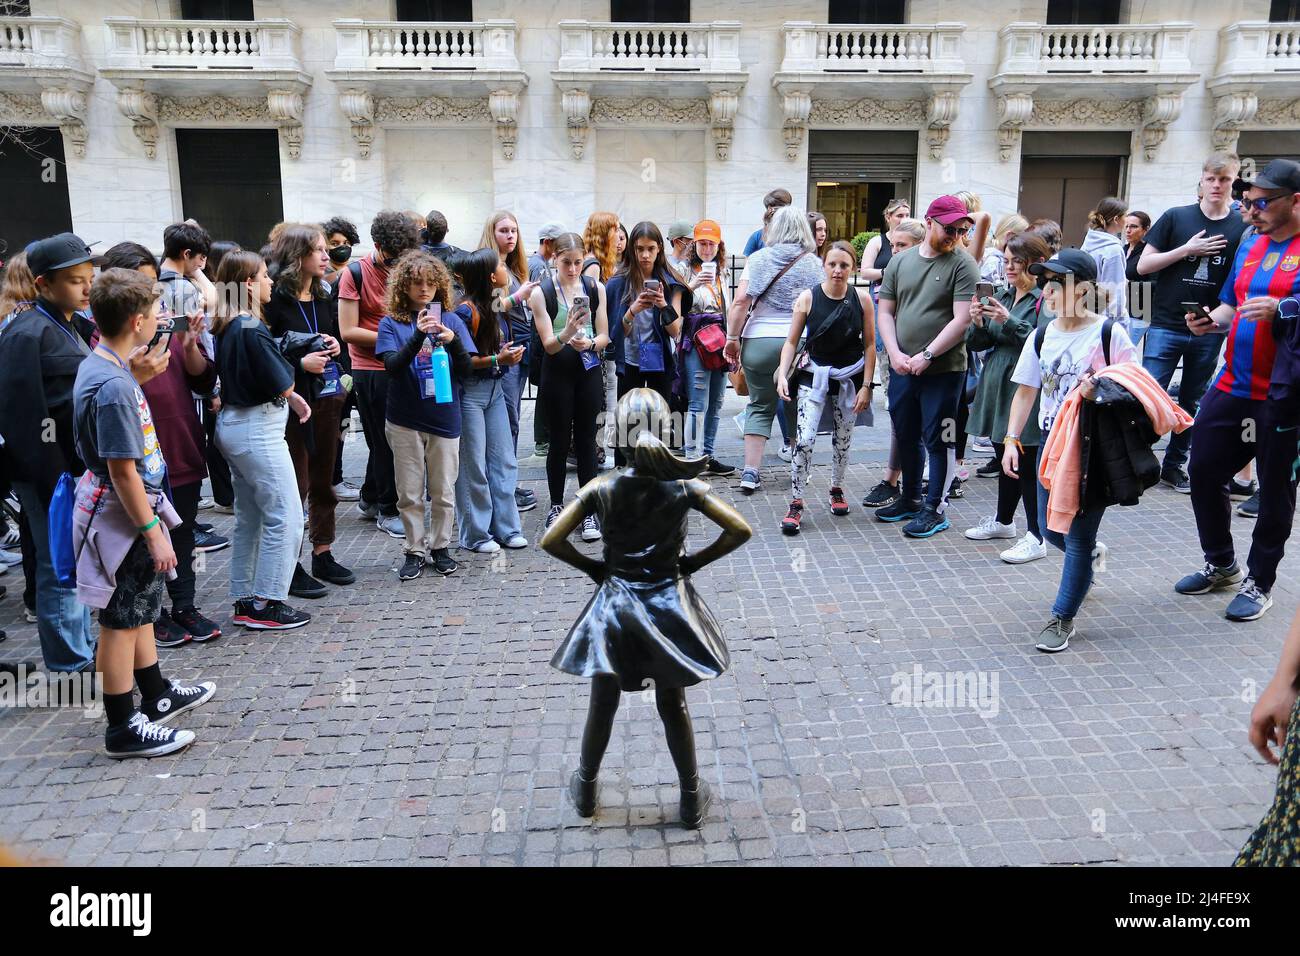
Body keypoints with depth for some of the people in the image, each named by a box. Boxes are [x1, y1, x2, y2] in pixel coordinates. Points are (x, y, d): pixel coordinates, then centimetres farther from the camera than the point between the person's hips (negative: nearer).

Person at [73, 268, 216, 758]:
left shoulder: (101, 364, 3)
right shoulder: (113, 387, -26)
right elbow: (122, 471, -24)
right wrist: (152, 531, -20)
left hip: (126, 507, 10)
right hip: (124, 515, -10)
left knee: (141, 609, 22)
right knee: (122, 620, 2)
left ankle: (157, 695, 39)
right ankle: (124, 728, 16)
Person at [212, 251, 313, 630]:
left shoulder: (225, 328, 9)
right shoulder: (252, 329, -19)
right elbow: (281, 385, -19)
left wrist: (290, 396, 2)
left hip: (233, 425, 10)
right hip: (258, 430, -10)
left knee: (249, 520, 16)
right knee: (285, 517, -2)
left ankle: (244, 602, 23)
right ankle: (266, 605, 3)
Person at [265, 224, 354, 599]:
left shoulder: (323, 298, 11)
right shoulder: (275, 300, -12)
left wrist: (335, 346, 1)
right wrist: (300, 362, -22)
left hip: (326, 398, 7)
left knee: (324, 481, 14)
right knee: (295, 485, -1)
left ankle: (323, 555, 26)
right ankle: (290, 567, 10)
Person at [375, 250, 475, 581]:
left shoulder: (451, 320, 2)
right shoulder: (392, 323, -1)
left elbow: (466, 370, -2)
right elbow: (393, 365, -15)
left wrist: (453, 341, -21)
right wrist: (418, 335, -29)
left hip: (445, 418, 1)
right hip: (405, 420, -1)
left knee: (443, 491, 9)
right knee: (409, 493, 7)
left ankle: (440, 546, 24)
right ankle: (414, 550, 19)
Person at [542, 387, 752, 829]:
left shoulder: (601, 488, -12)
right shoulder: (684, 486, -11)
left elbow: (550, 541, -13)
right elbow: (741, 530, -11)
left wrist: (592, 566, 1)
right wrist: (694, 561, 0)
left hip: (615, 605, 0)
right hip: (668, 604, 0)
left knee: (603, 705, 18)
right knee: (674, 706, 15)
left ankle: (586, 789, 38)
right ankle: (691, 798, 28)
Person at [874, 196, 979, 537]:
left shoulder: (963, 264, -5)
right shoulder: (900, 262, 9)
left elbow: (962, 319, -12)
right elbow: (885, 311, 10)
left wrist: (926, 355, -16)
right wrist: (895, 353, -4)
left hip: (943, 370, -5)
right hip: (901, 367, 5)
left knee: (938, 440, 1)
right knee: (906, 436, 16)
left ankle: (935, 509, 13)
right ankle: (910, 499, 32)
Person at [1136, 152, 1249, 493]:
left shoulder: (1243, 229, 3)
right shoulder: (1175, 218, 0)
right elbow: (1143, 265, -1)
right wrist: (1187, 250, -12)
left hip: (1210, 332, 2)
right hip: (1166, 326, -2)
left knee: (1192, 402, 11)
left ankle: (1175, 464, 23)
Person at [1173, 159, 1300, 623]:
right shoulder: (1250, 246, 13)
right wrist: (1210, 322, 0)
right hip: (1233, 384, 7)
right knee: (1202, 471, 10)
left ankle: (1258, 582, 20)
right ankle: (1221, 564, 30)